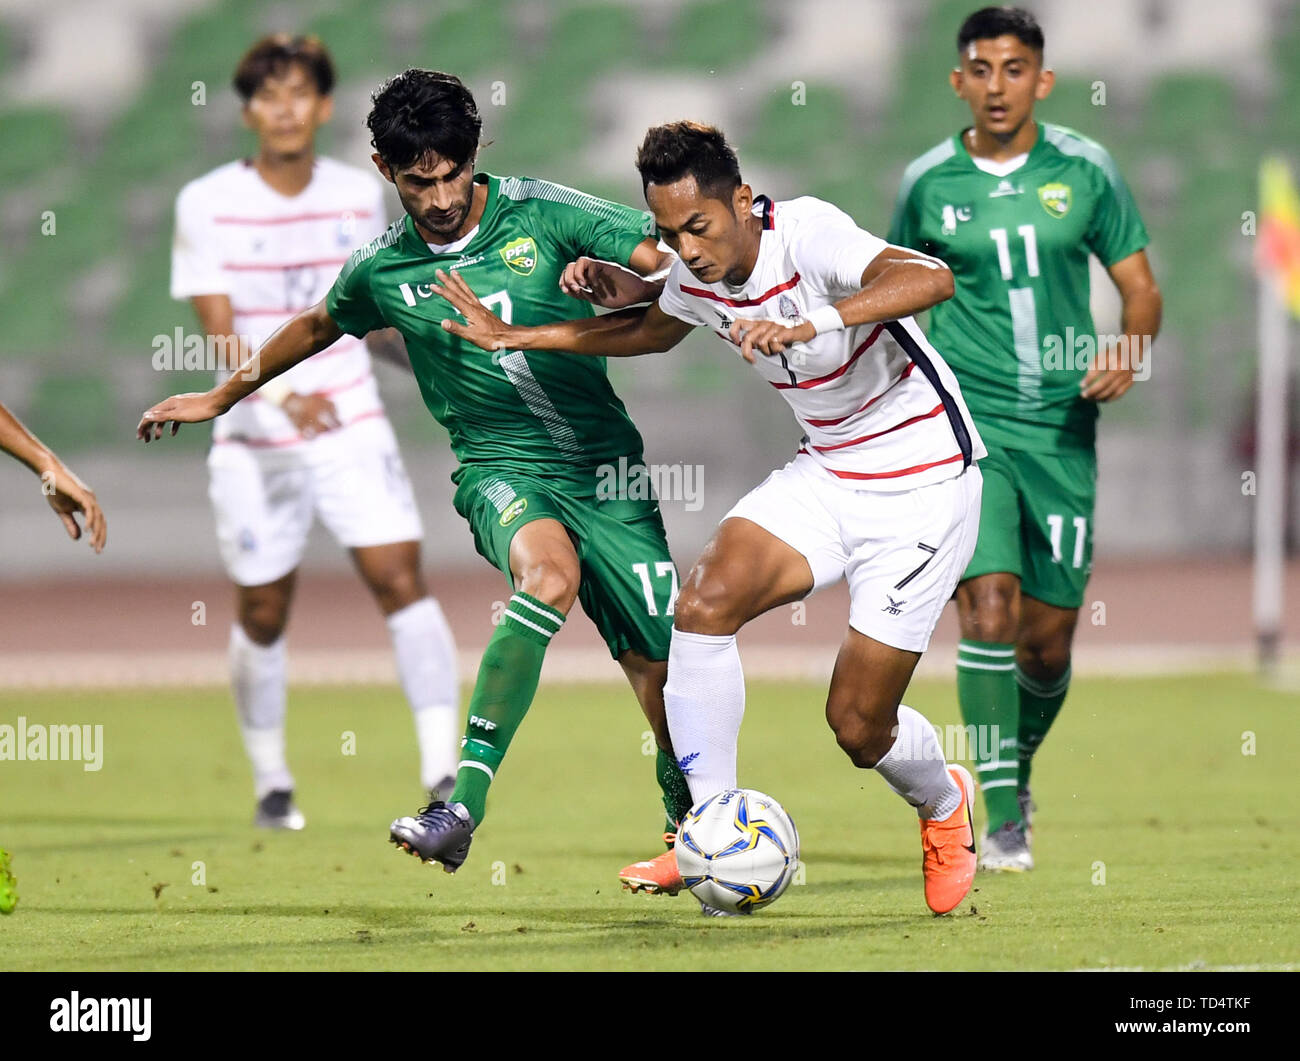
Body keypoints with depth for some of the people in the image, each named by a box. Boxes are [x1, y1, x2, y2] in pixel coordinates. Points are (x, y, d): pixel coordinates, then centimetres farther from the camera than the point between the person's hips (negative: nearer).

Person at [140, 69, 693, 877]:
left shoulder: (542, 213, -4)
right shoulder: (382, 270, 3)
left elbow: (673, 260, -4)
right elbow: (319, 326, 24)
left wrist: (610, 278, -24)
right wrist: (222, 397, 35)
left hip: (606, 465, 1)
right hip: (502, 468, -1)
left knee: (663, 667, -4)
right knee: (548, 571, -36)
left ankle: (690, 811, 27)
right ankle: (464, 806, -41)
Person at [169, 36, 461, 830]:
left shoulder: (360, 195, 2)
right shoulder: (207, 205, -8)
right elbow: (220, 327, -17)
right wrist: (283, 394, -32)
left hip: (351, 425, 2)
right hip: (253, 438, -1)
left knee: (401, 578, -14)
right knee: (264, 615, 7)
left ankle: (442, 768, -16)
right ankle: (271, 780, 28)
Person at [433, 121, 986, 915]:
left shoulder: (808, 234, -25)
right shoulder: (698, 278, -3)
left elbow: (931, 279, -43)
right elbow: (651, 330, 23)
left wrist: (812, 324, -55)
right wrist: (515, 337, 20)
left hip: (924, 482, -7)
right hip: (826, 470, 7)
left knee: (858, 723, -6)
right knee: (705, 601, -19)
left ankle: (945, 804, 30)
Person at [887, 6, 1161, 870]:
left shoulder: (1085, 170, 2)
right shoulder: (928, 182, 2)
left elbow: (1141, 288, 7)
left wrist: (1131, 351, -13)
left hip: (1062, 426, 1)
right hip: (966, 419, -1)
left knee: (1049, 641, 6)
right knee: (989, 604, -19)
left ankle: (1018, 769, 36)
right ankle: (1005, 821, -14)